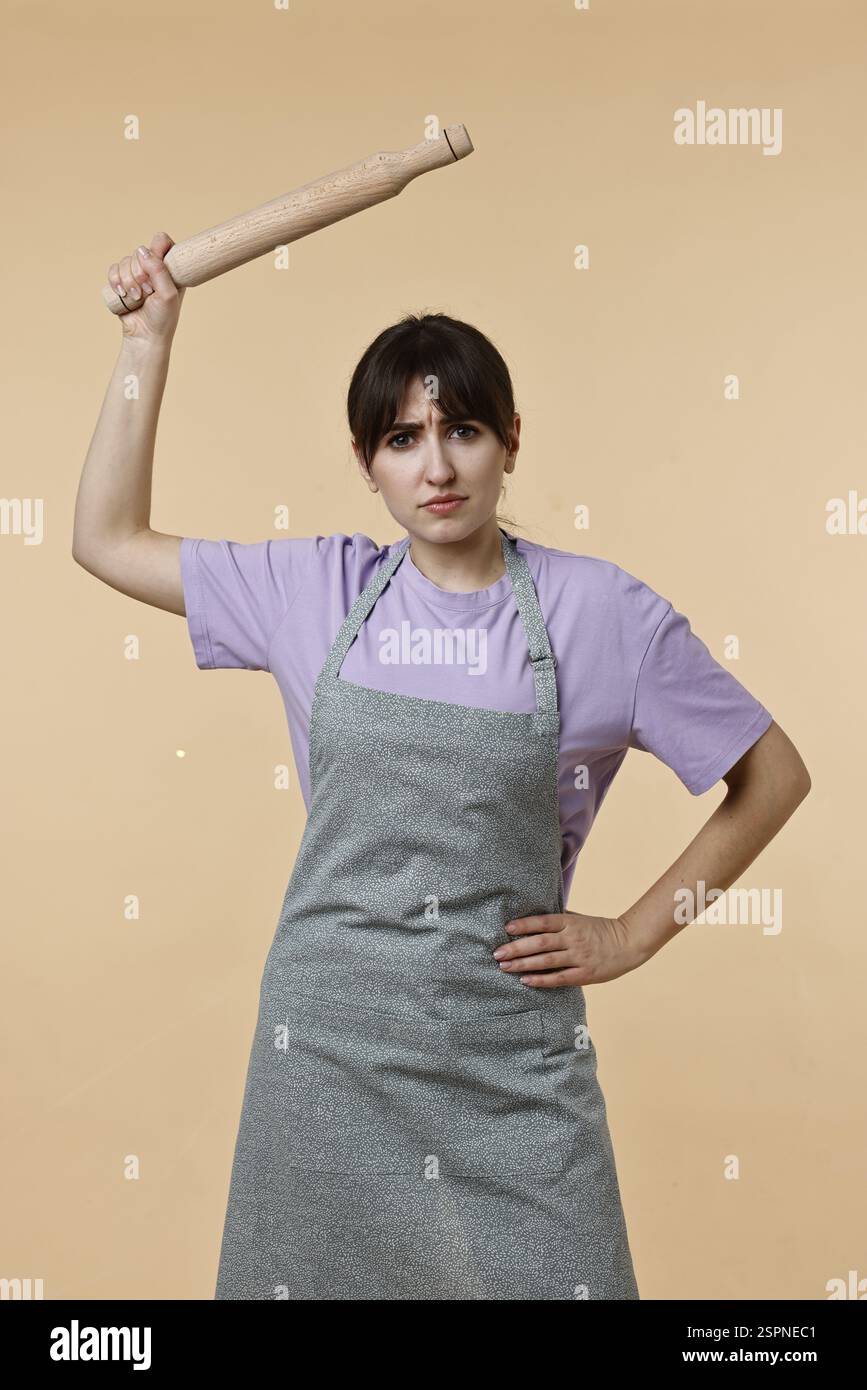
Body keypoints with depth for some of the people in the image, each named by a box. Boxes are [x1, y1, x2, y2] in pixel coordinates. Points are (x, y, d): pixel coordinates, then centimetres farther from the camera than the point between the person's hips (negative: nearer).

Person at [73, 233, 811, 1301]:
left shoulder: (601, 610, -6)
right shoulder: (319, 590, 1)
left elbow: (773, 775, 2)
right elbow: (107, 539, 7)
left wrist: (634, 933, -1)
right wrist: (149, 338, 5)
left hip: (514, 1059, -1)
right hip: (327, 1041, 2)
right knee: (314, 1276, 14)